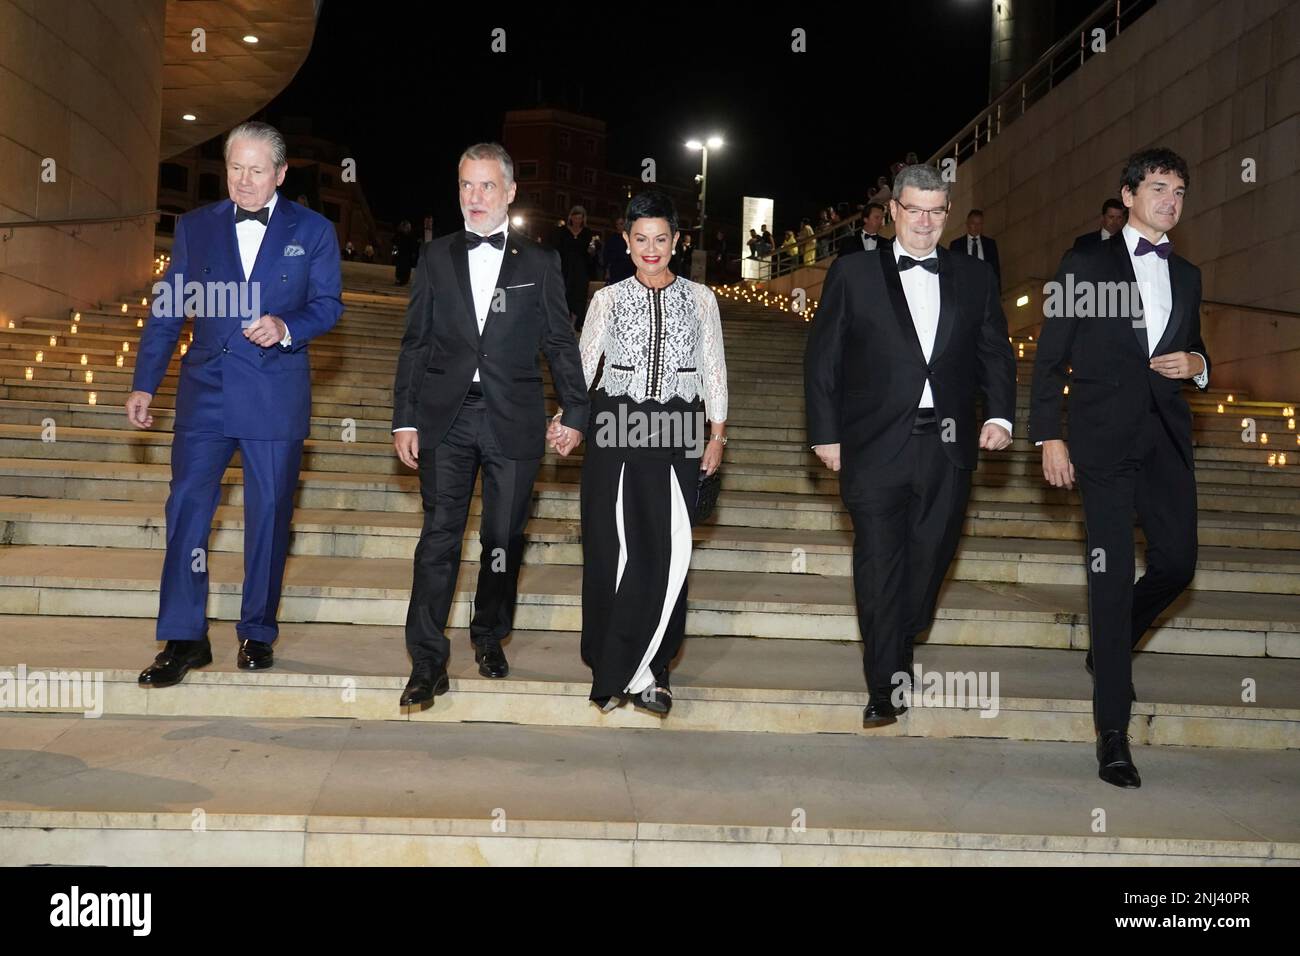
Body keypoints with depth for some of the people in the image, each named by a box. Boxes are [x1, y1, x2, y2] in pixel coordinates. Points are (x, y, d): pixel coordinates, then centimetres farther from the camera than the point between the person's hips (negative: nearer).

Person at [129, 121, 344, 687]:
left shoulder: (312, 231, 5)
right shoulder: (195, 227, 9)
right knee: (186, 509, -3)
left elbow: (328, 303, 3)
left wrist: (286, 327, -18)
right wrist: (144, 385, 5)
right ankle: (184, 639, 6)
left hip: (275, 398, -1)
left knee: (269, 515, 5)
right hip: (205, 391, 1)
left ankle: (257, 632, 19)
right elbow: (167, 311, 9)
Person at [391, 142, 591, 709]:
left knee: (504, 538, 7)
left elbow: (560, 344, 7)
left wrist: (576, 412, 2)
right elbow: (415, 343, 8)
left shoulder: (540, 263, 6)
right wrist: (405, 419, 3)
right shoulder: (437, 258, 8)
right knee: (439, 538, -3)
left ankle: (489, 635, 29)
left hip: (513, 421, 0)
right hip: (446, 418, 0)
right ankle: (427, 661, 1)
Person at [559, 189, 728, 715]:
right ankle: (637, 670, 9)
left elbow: (714, 369, 11)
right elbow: (583, 363, 7)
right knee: (615, 547, -3)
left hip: (677, 432, 0)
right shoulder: (608, 299, 9)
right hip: (617, 427, 0)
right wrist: (565, 417, -7)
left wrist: (718, 433, 4)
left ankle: (626, 669, 3)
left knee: (669, 550, -8)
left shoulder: (700, 298, 10)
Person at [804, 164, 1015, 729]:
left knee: (930, 559, 5)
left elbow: (996, 353, 14)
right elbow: (822, 358, 4)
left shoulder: (975, 278, 12)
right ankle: (886, 687, 6)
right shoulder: (853, 274, 4)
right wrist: (826, 433, -2)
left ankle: (896, 650, 26)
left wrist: (1000, 414, -1)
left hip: (947, 446, 3)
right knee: (879, 566, -2)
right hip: (875, 447, -2)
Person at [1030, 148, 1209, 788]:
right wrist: (1048, 435, -7)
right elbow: (1049, 357, 1)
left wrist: (1197, 364, 2)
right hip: (1105, 438, -5)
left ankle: (1111, 649, 31)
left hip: (1166, 438, 5)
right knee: (1113, 577, -6)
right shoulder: (1086, 265, 4)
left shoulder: (1187, 276, 19)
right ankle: (1112, 732, -2)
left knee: (1176, 563, 0)